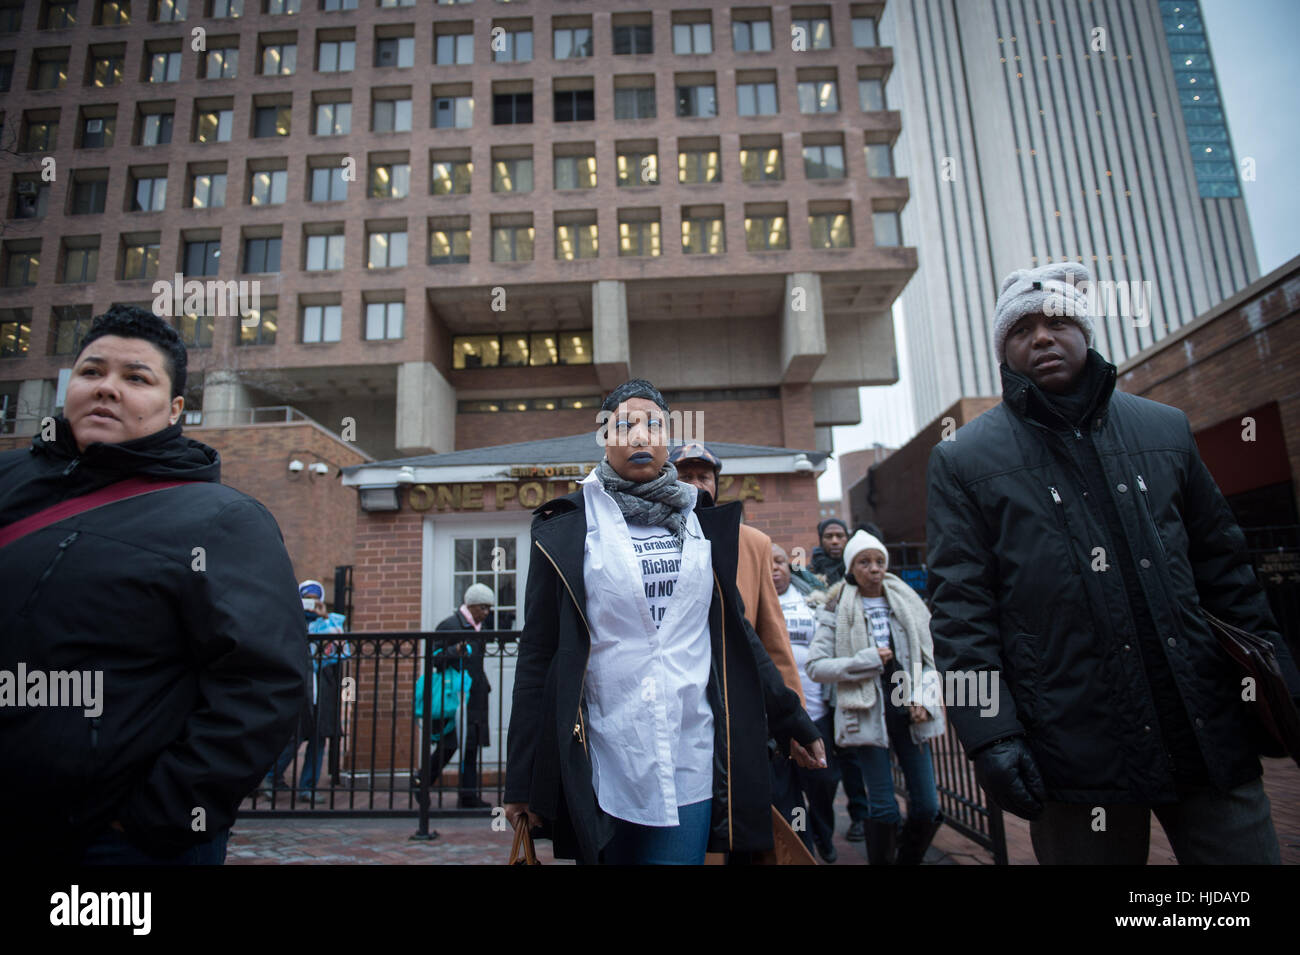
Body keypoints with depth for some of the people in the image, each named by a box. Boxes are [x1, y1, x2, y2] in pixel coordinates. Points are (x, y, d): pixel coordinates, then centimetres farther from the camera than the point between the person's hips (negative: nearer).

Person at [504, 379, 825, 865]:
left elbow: (735, 630, 12)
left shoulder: (700, 521, 7)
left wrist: (791, 719, 12)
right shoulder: (568, 528, -2)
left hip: (690, 764, 2)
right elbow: (539, 652, -2)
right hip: (602, 765, -2)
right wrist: (523, 779, -3)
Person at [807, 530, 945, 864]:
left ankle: (909, 860, 29)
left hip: (908, 711, 4)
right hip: (869, 713, -3)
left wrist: (922, 699, -2)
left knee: (927, 806, 7)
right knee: (883, 808, 1)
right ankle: (882, 860, 22)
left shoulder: (907, 603, 8)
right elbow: (816, 666, -8)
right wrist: (869, 661, -13)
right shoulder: (837, 609, -3)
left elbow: (927, 658, 13)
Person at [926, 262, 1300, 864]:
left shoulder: (1165, 429, 10)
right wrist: (991, 734, -13)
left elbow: (1223, 570, 15)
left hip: (1211, 740, 4)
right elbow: (961, 611, -7)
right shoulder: (964, 460, -2)